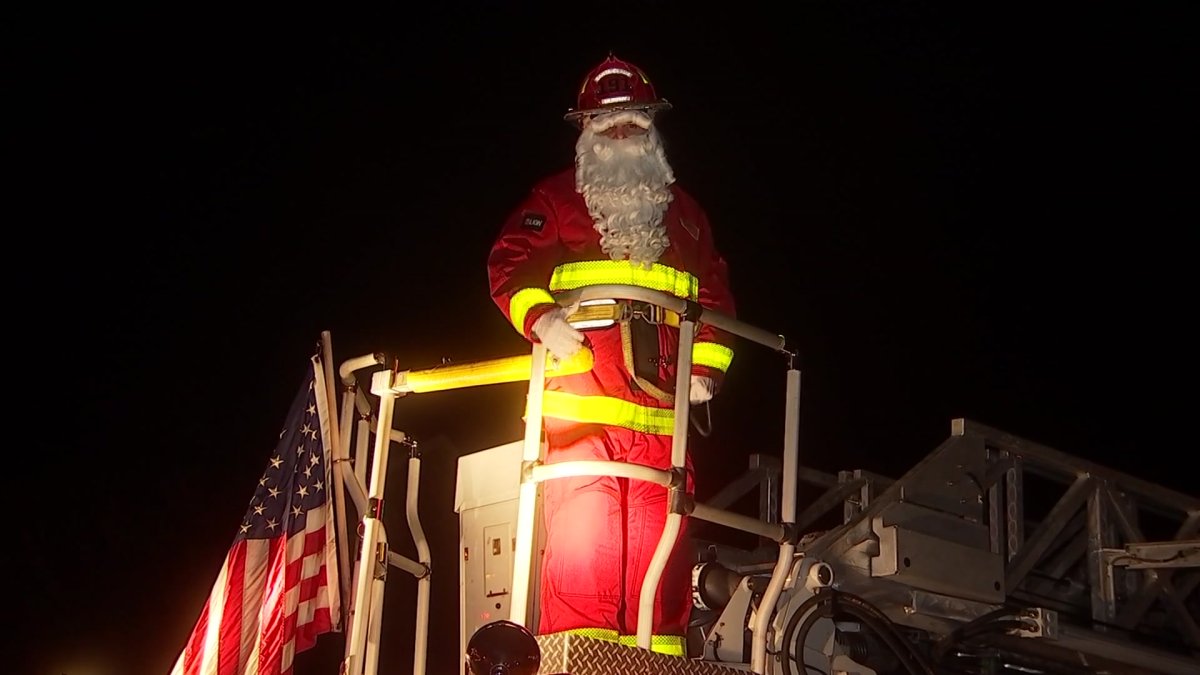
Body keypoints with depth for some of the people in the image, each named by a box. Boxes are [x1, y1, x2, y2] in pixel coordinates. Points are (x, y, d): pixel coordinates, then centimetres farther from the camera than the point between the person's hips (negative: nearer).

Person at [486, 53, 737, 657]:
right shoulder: (555, 199, 14)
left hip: (661, 410, 4)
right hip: (580, 404, -3)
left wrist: (706, 365, 10)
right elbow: (510, 264, 3)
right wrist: (539, 316, -17)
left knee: (661, 540, 0)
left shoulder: (683, 212, 25)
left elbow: (715, 293, 25)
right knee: (581, 538, -12)